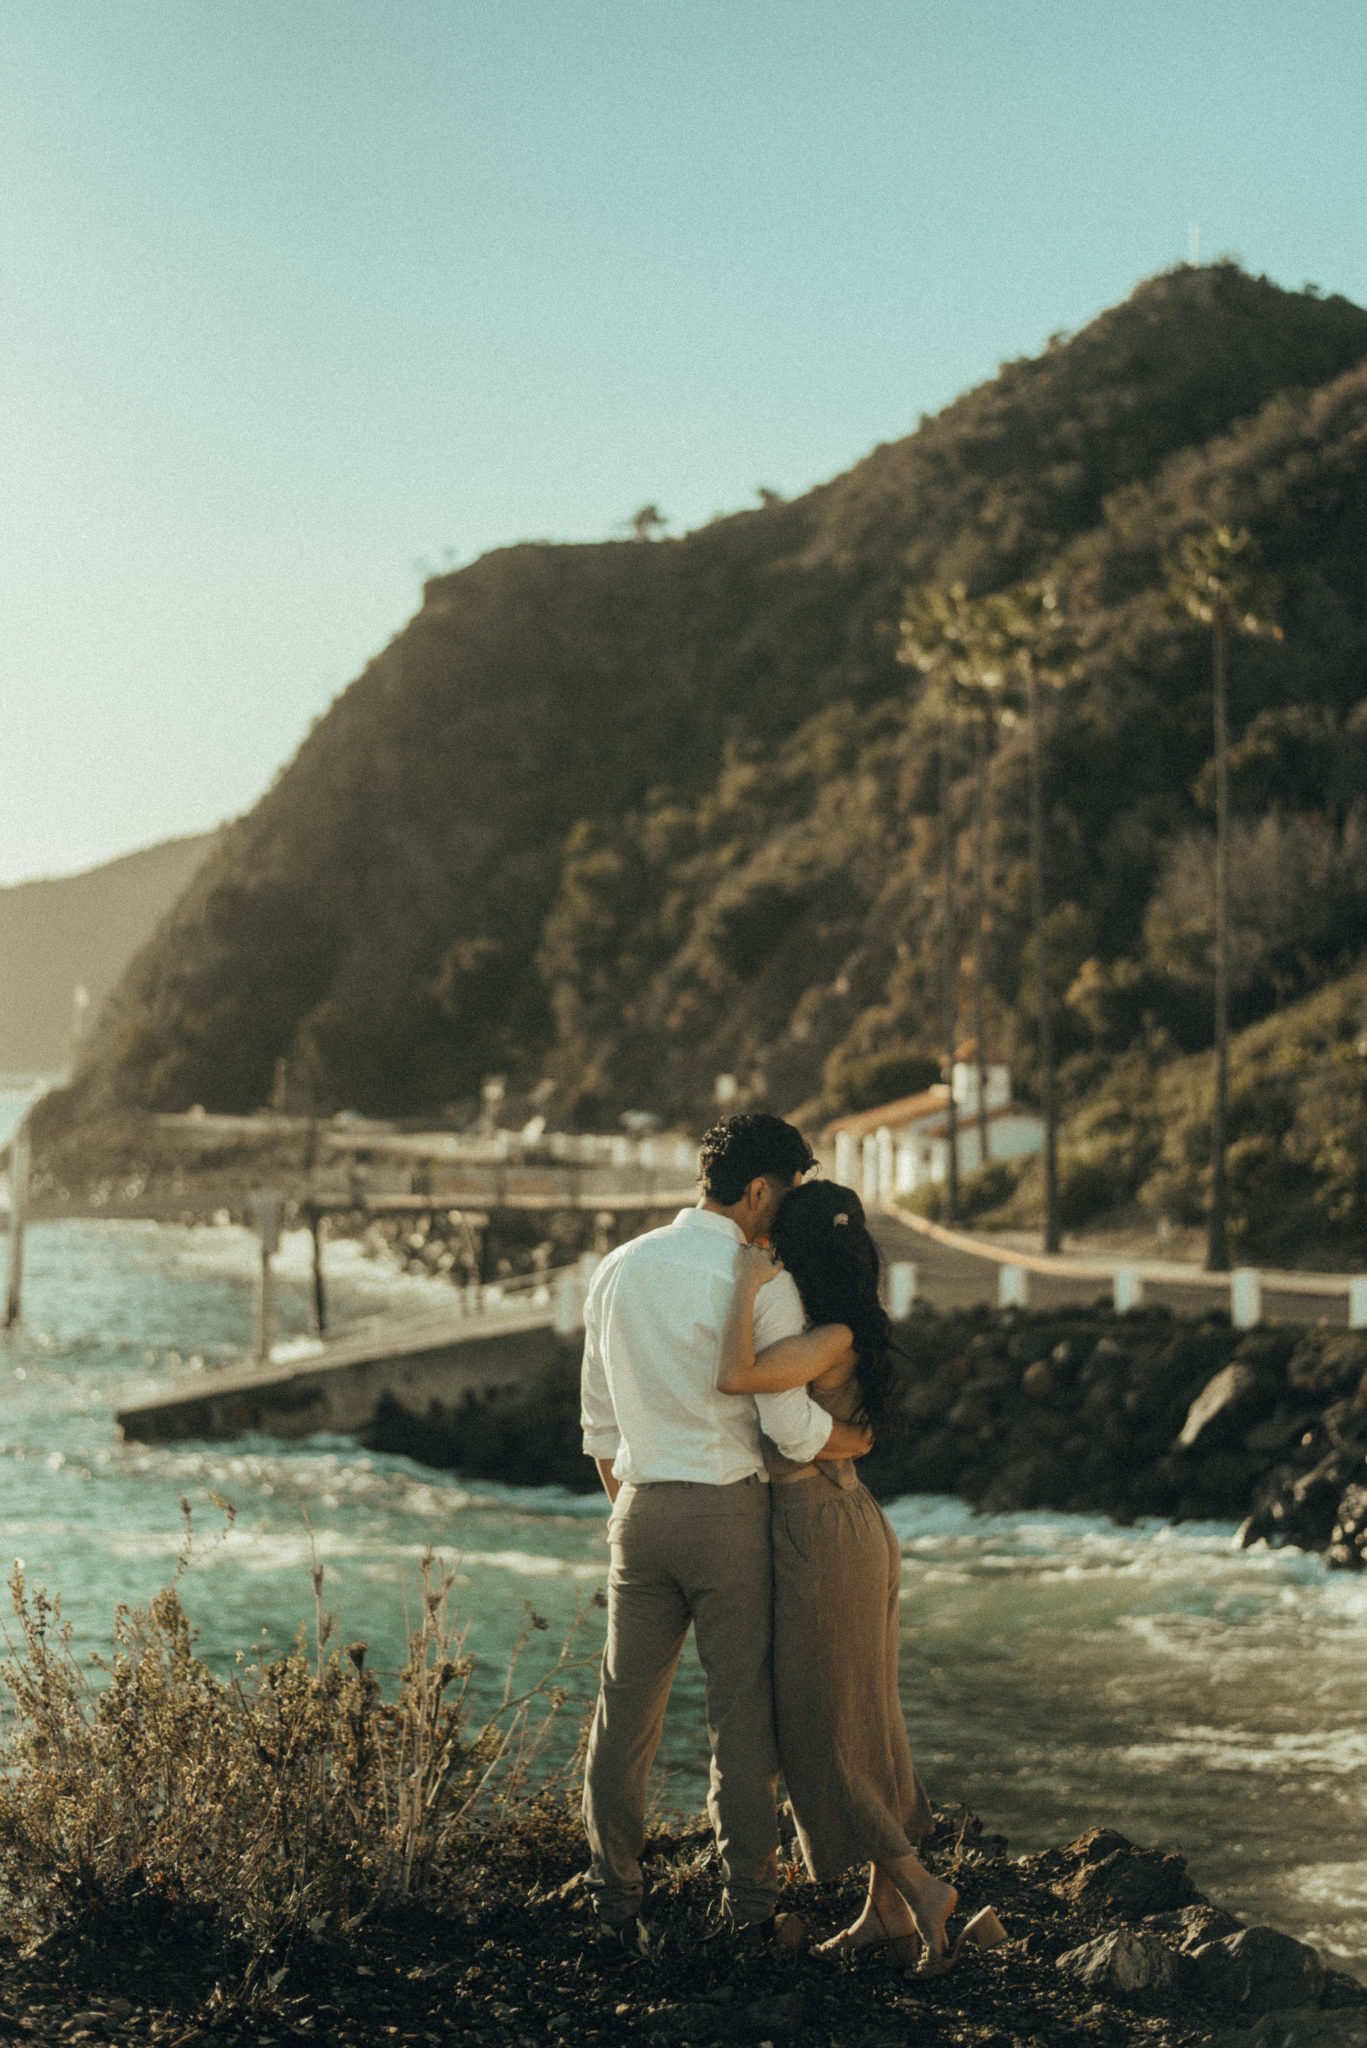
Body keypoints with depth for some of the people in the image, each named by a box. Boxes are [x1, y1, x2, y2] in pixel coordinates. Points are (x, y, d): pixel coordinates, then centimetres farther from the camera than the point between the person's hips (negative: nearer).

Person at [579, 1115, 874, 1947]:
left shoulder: (619, 1270, 9)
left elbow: (600, 1419, 14)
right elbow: (792, 1426, -14)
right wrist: (856, 1440, 6)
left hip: (641, 1508, 5)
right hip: (729, 1511, -5)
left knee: (626, 1711, 9)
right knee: (744, 1713, 3)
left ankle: (616, 1906, 15)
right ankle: (752, 1908, 8)